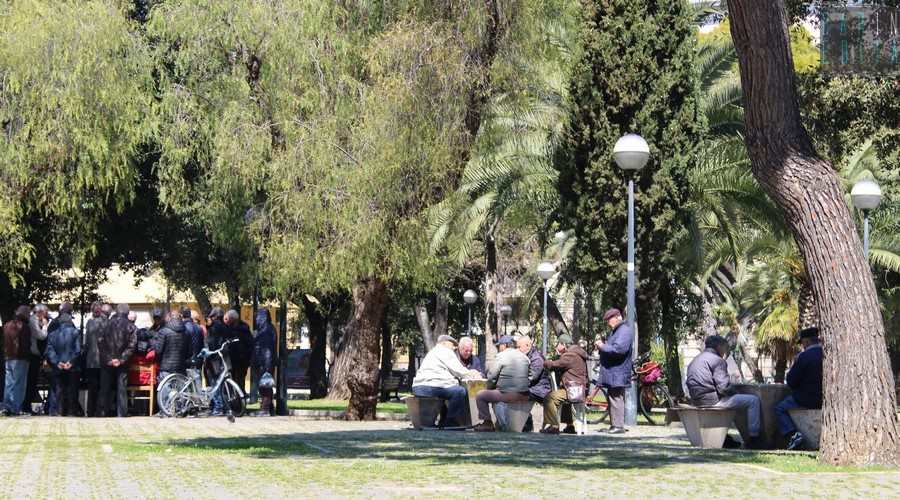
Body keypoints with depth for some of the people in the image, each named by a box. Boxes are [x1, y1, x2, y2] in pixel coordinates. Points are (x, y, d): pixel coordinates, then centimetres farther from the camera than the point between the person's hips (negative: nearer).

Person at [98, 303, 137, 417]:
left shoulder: (107, 324, 0)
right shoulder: (130, 326, -3)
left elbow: (100, 342, -6)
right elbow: (131, 345, -11)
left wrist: (107, 358, -7)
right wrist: (121, 359, -10)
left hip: (107, 362, 1)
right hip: (122, 365, -1)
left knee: (105, 389, 8)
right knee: (121, 390, 3)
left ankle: (102, 413, 9)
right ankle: (122, 414, 0)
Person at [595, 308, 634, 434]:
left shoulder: (625, 330, -12)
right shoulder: (616, 331, 22)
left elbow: (619, 348, -25)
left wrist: (603, 346, -14)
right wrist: (601, 345, 9)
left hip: (618, 373, -11)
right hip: (612, 373, 11)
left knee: (616, 398, -12)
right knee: (611, 398, 13)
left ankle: (619, 426, -12)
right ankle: (613, 425, 17)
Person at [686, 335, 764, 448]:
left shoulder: (694, 361, 18)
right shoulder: (717, 360, -10)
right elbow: (724, 387, -19)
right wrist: (734, 391, 4)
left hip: (697, 401, 10)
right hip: (713, 400, -10)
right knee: (753, 400, -3)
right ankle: (753, 438, -4)